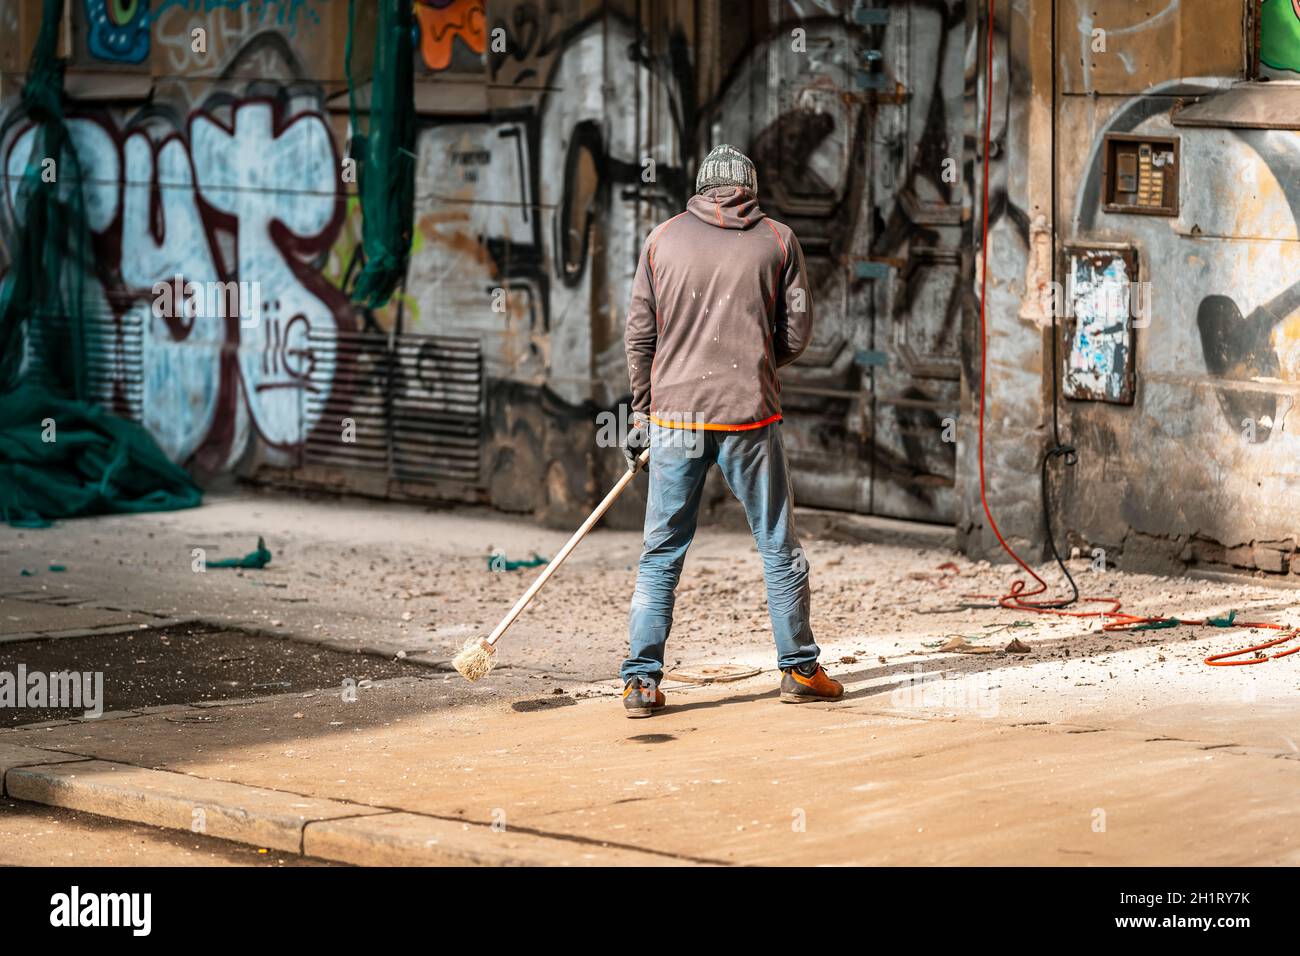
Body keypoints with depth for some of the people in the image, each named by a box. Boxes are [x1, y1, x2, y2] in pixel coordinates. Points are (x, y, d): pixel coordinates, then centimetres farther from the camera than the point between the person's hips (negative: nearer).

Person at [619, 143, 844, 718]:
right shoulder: (777, 240, 3)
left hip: (674, 416, 1)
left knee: (661, 552, 6)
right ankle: (799, 669, 16)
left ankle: (642, 680, 3)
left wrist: (641, 414, 15)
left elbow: (639, 336, 7)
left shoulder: (662, 239, 6)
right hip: (749, 416, -1)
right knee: (779, 547, 11)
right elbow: (797, 335, 4)